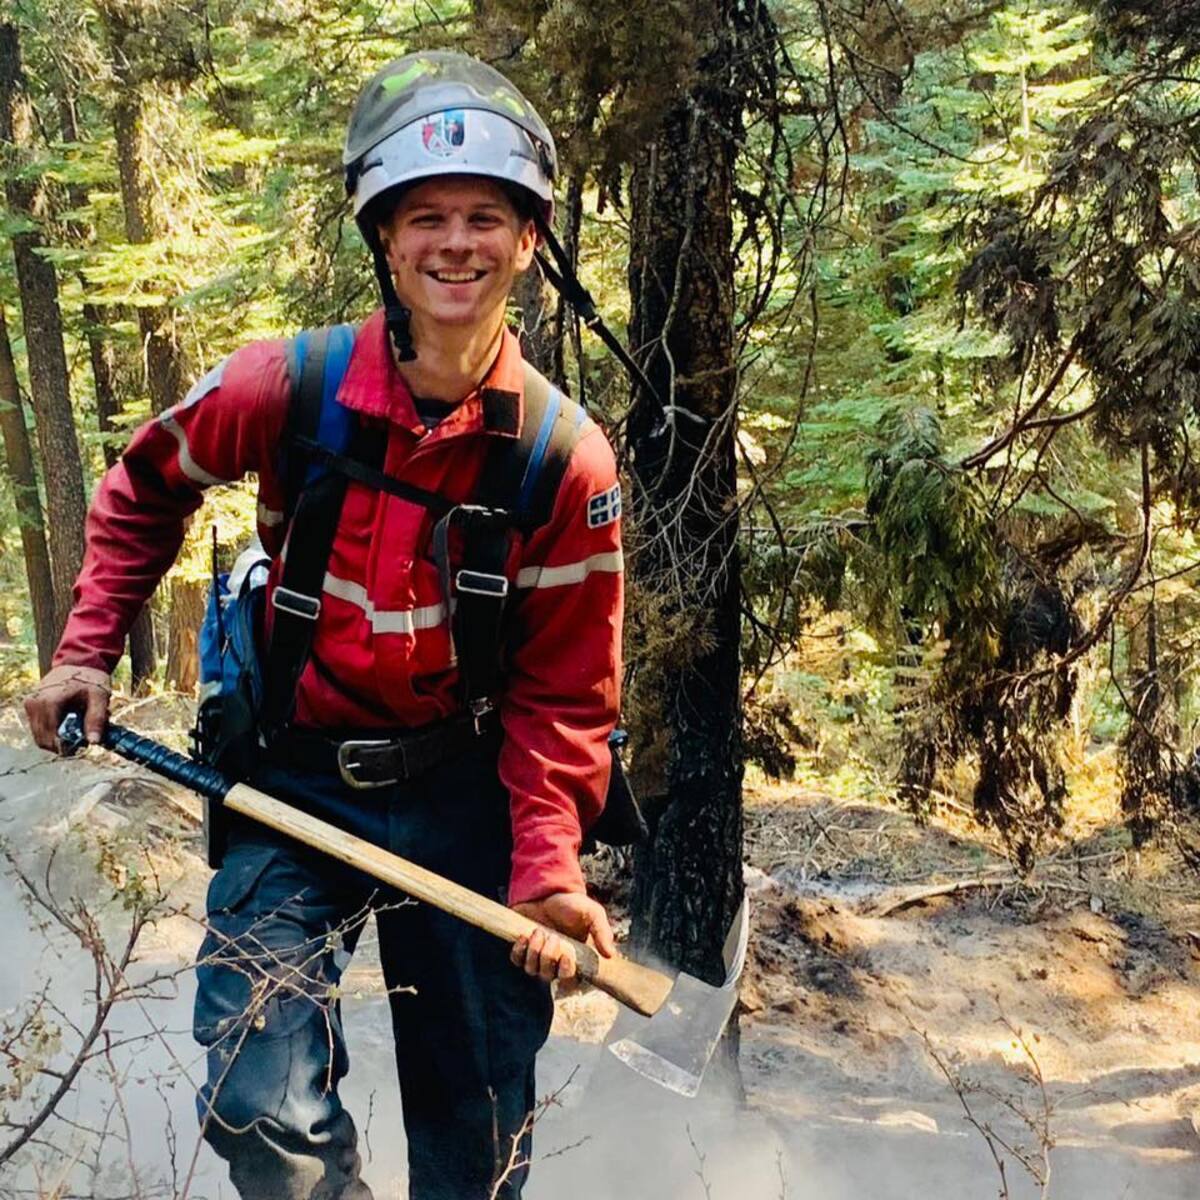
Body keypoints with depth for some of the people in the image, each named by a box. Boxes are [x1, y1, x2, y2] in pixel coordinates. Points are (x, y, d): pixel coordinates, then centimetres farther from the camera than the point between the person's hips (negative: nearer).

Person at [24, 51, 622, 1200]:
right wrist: (85, 652, 4)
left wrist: (547, 871, -14)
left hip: (460, 791, 1)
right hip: (294, 779, 0)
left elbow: (562, 692, -6)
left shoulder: (567, 460, -13)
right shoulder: (282, 390, -13)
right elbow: (144, 489, 8)